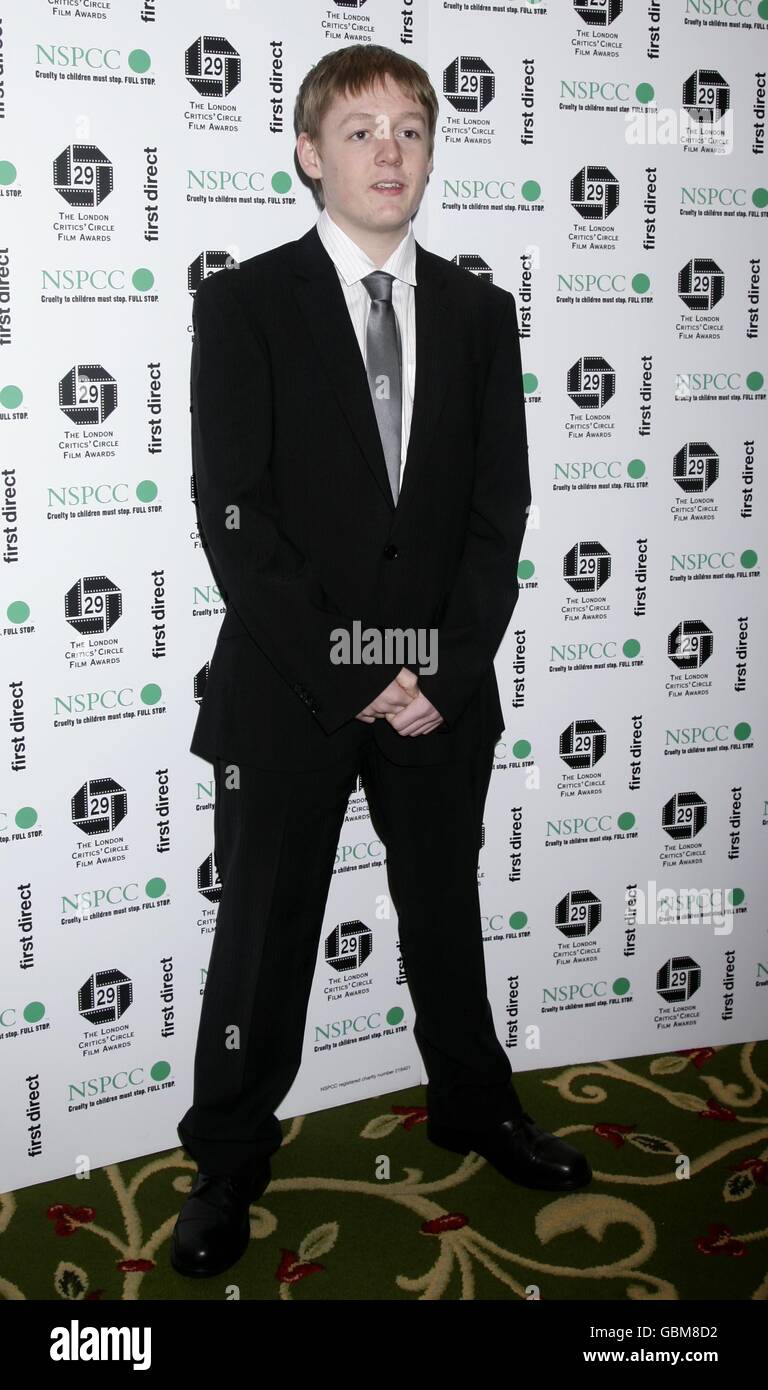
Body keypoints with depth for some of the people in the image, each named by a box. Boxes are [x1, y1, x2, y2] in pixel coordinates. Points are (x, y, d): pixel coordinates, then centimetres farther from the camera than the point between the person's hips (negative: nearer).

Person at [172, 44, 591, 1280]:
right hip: (287, 689, -3)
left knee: (447, 916, 19)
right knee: (265, 935, 8)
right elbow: (233, 518, -11)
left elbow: (500, 506, 2)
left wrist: (448, 671, -10)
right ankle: (228, 1164, 25)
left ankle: (473, 1105, 40)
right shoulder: (243, 305, -5)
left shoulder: (479, 312, 6)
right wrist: (347, 676, -15)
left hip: (441, 684, 3)